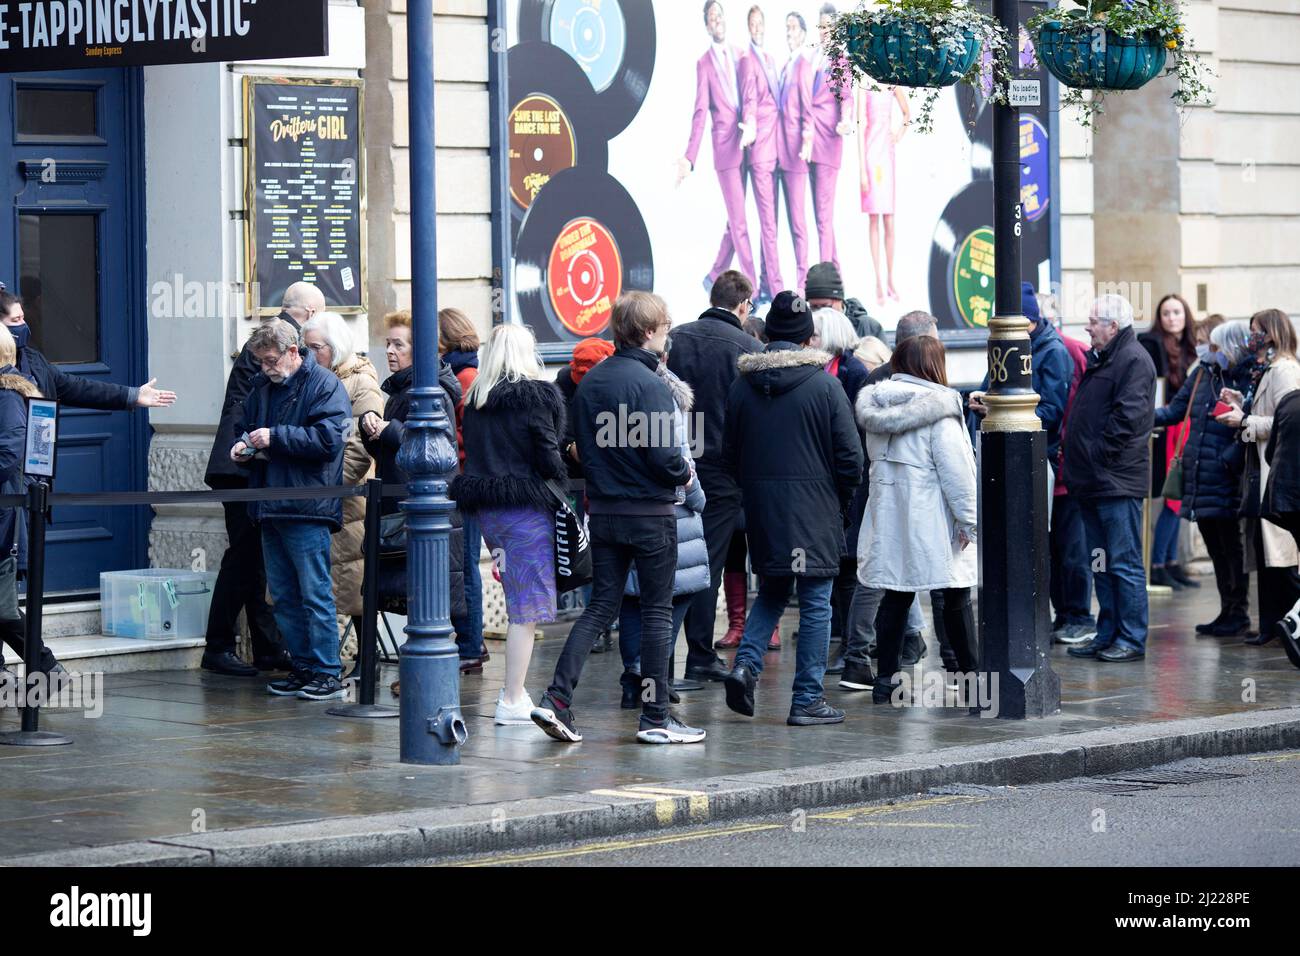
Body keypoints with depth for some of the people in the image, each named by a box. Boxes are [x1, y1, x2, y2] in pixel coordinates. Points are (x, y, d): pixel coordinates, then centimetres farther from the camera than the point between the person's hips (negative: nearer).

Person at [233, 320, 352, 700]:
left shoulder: (325, 385, -6)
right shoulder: (262, 387, 16)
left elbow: (328, 438, -16)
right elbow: (249, 425, 30)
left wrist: (275, 437, -18)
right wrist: (242, 446, 7)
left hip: (307, 509, -8)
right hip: (270, 508, 8)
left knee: (314, 594, -7)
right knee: (283, 595, 10)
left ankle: (326, 672, -3)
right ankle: (302, 666, 16)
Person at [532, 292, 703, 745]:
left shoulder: (590, 381, 7)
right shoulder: (648, 383, -16)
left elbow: (583, 446, 12)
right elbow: (662, 455, -19)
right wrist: (685, 475, -1)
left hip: (603, 511, 7)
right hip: (650, 513, -7)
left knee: (600, 606, 10)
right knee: (657, 612, 3)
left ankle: (557, 698, -3)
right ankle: (655, 717, 8)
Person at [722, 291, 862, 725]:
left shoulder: (743, 385, 3)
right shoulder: (824, 384, -8)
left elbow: (730, 453, 8)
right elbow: (850, 456, -7)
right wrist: (842, 503, 8)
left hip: (761, 509, 4)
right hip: (815, 510, -4)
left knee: (772, 590, 20)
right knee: (815, 602, 3)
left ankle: (746, 662, -2)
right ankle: (807, 699, 3)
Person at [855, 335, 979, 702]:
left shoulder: (877, 406, 8)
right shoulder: (938, 409, -12)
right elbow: (956, 468, -13)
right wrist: (967, 517, -8)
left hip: (888, 516, 6)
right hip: (930, 520, -6)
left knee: (896, 596, 9)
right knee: (955, 597, 4)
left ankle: (887, 676, 7)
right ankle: (970, 673, 9)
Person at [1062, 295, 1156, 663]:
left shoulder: (1134, 360, -12)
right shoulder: (1102, 359, 19)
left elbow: (1127, 418, -20)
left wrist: (1098, 454, -16)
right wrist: (1078, 460, 15)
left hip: (1117, 481, -10)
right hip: (1095, 481, 10)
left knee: (1124, 564, -5)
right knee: (1102, 563, 14)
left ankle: (1132, 640, -2)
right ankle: (1108, 635, 20)